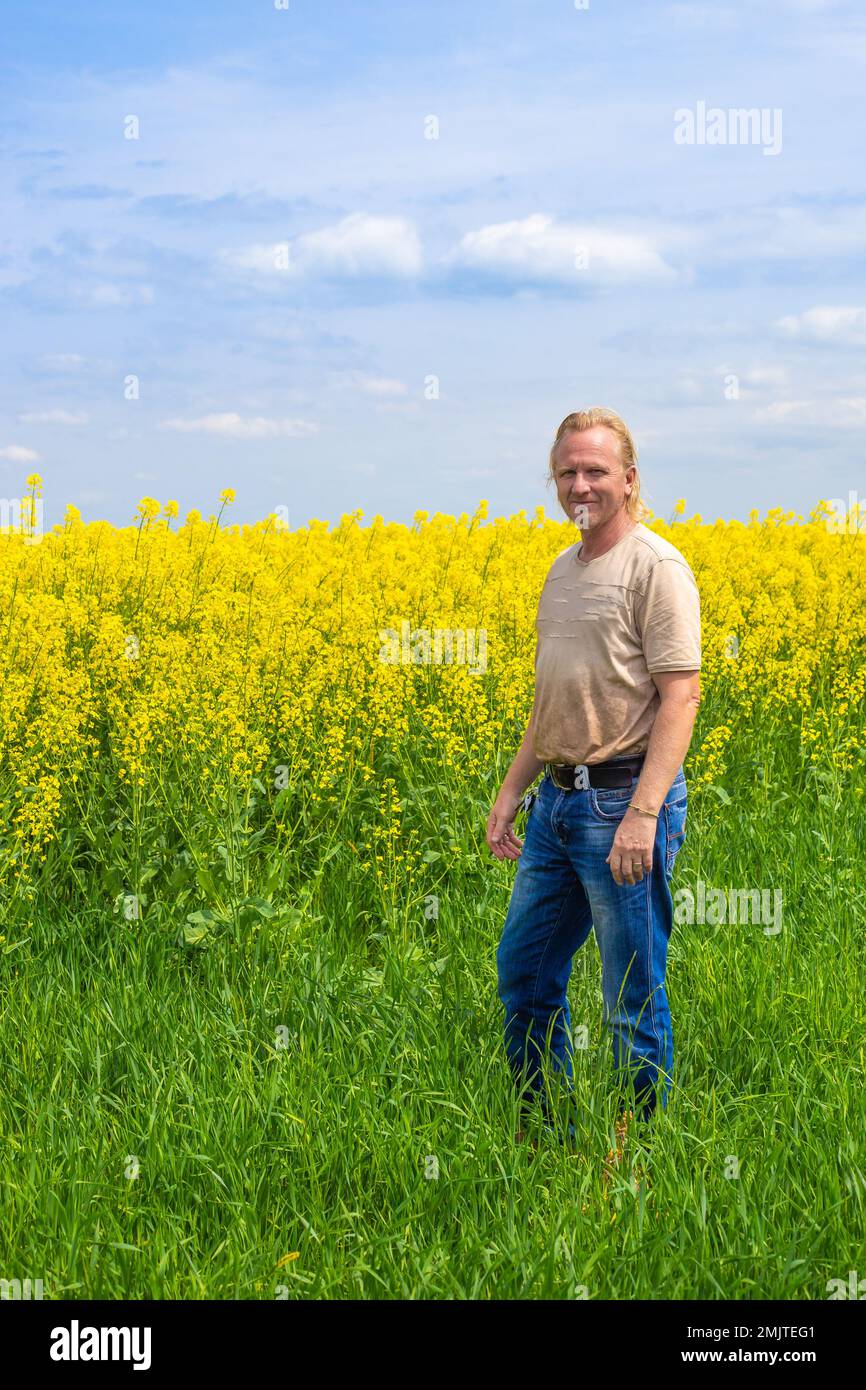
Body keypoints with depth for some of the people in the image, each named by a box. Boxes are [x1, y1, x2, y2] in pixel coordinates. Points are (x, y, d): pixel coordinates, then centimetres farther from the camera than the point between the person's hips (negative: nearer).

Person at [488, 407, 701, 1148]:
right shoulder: (563, 569, 16)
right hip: (557, 800, 9)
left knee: (634, 998, 2)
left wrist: (643, 814, -24)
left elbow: (680, 697, -17)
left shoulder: (656, 566, -11)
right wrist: (512, 791, 19)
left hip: (623, 800, -9)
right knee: (522, 971, 15)